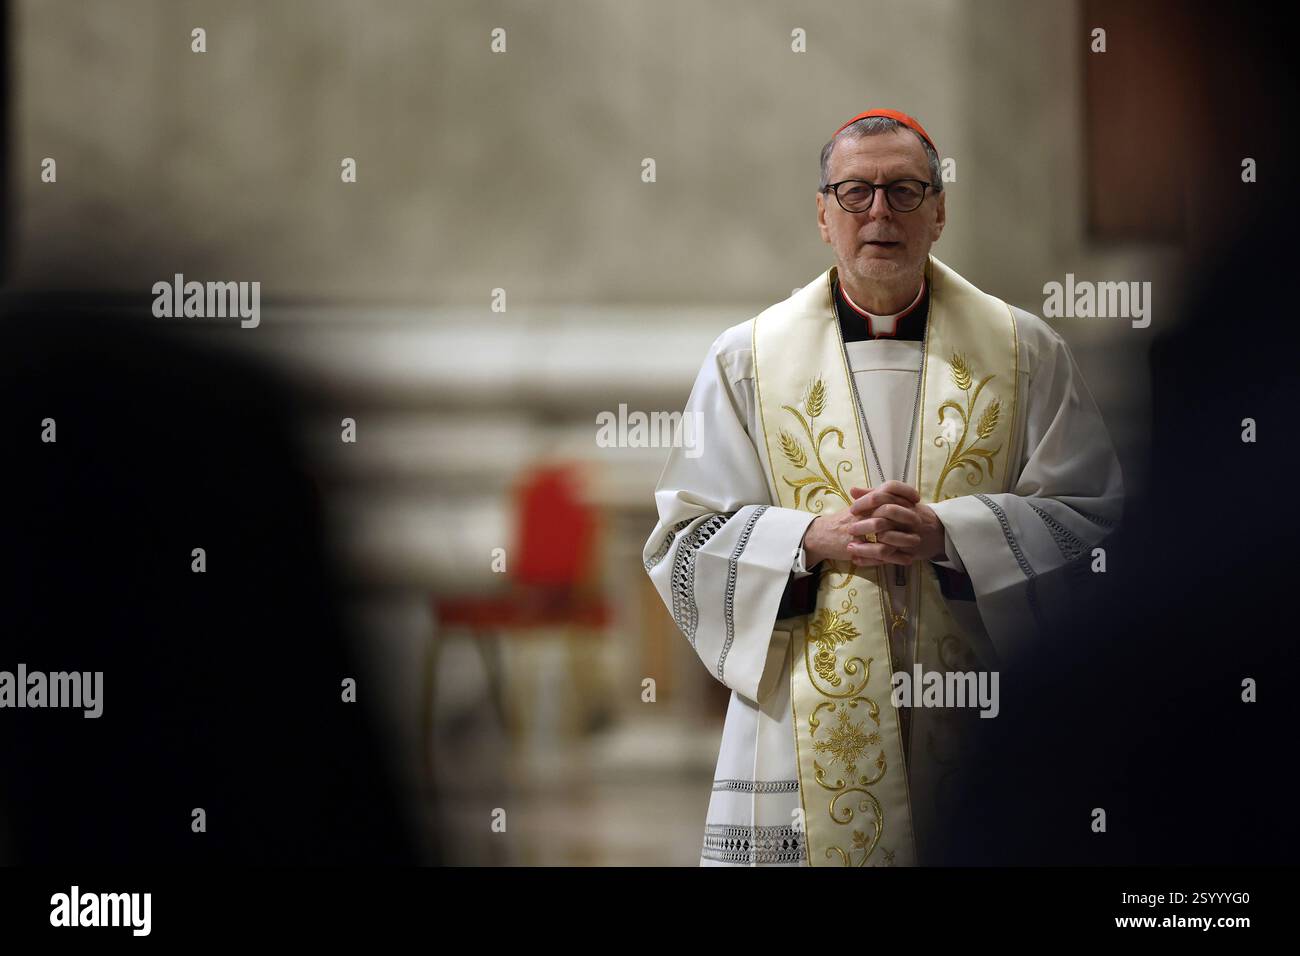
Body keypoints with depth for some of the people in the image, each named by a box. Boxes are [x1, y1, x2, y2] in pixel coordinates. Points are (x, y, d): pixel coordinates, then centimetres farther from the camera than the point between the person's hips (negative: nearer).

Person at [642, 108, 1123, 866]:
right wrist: (814, 539, -13)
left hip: (971, 719, 0)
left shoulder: (1023, 350, 7)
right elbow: (684, 538, 5)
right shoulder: (748, 358, 7)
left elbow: (1093, 519, 1)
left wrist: (948, 534, -14)